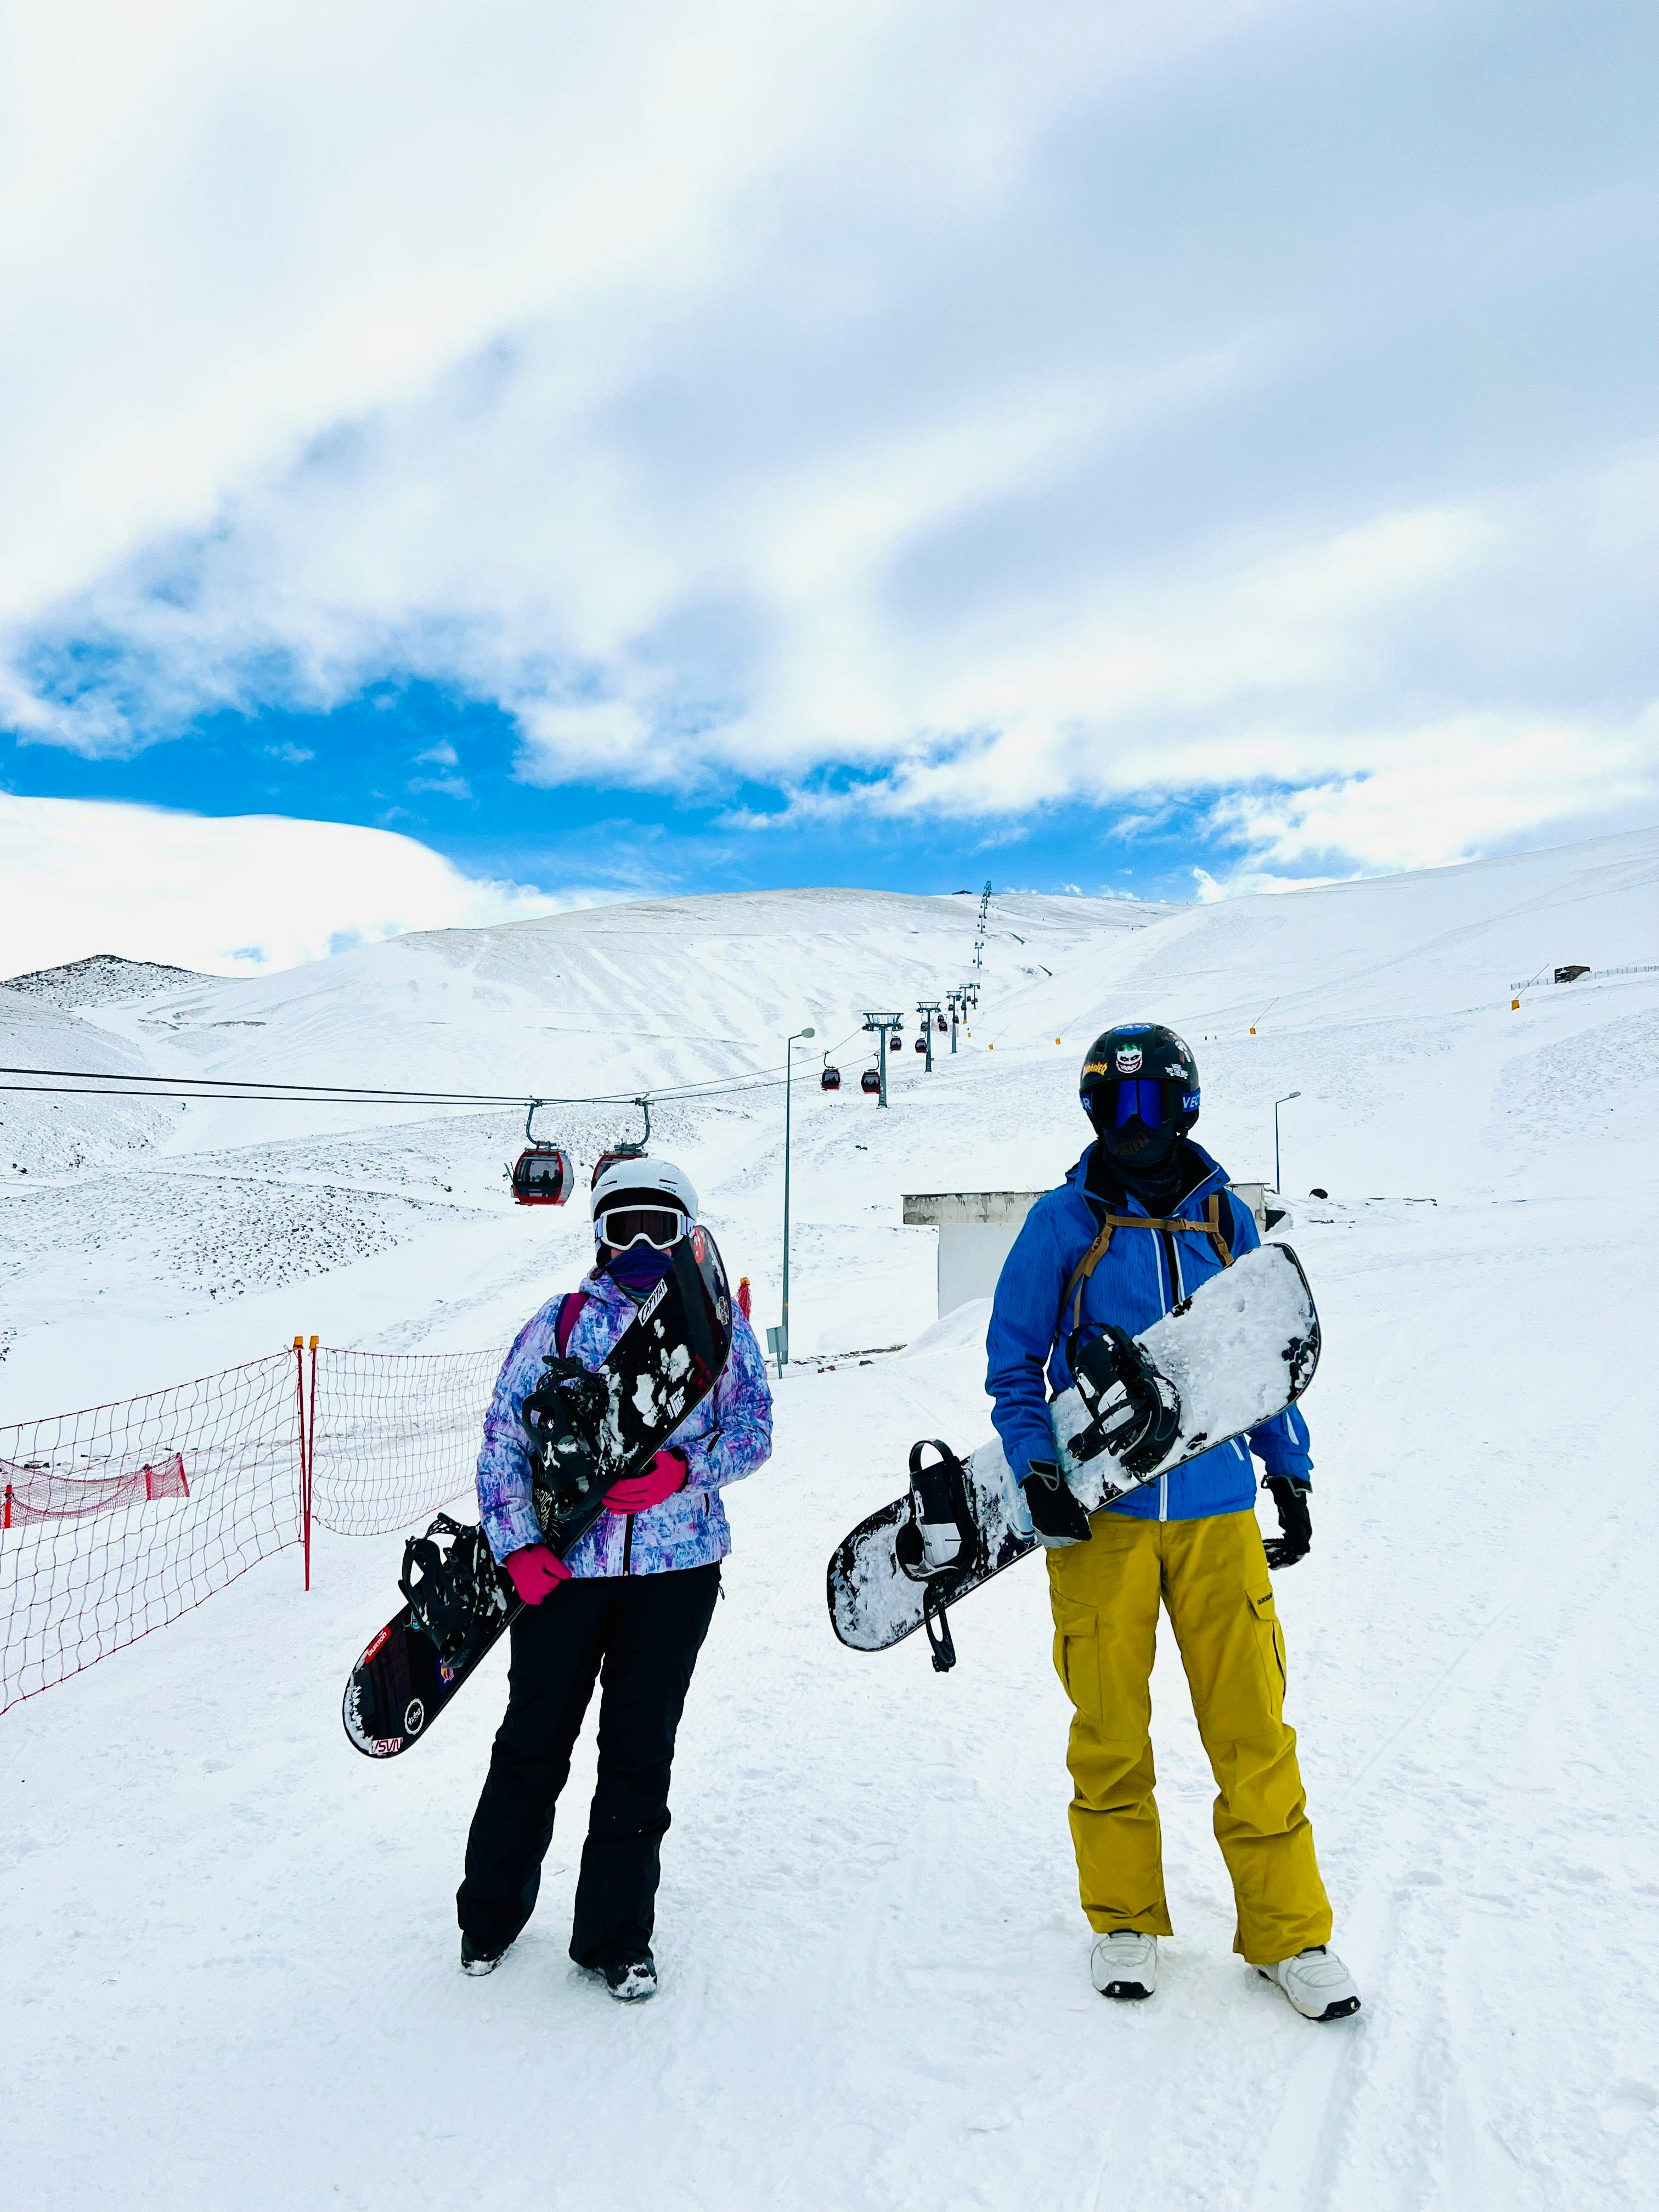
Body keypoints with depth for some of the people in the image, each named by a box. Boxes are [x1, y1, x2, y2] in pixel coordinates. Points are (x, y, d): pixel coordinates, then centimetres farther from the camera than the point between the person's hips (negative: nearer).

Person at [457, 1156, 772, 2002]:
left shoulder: (718, 1322, 5)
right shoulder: (559, 1322, 5)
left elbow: (752, 1429, 1)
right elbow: (503, 1439, 5)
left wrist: (680, 1470, -17)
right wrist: (517, 1545, -7)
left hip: (677, 1567, 0)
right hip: (562, 1565, 0)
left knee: (640, 1751, 7)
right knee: (533, 1743, 8)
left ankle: (616, 1936, 24)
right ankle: (490, 1914, 33)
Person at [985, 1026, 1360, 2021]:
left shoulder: (1226, 1219, 8)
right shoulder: (1062, 1223, -1)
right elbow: (1013, 1364, 4)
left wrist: (1289, 1469, 13)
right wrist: (1036, 1468, -8)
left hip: (1216, 1508, 2)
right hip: (1099, 1511, -1)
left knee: (1253, 1726, 3)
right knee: (1110, 1730, 8)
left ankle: (1288, 1929, 21)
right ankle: (1125, 1919, 27)